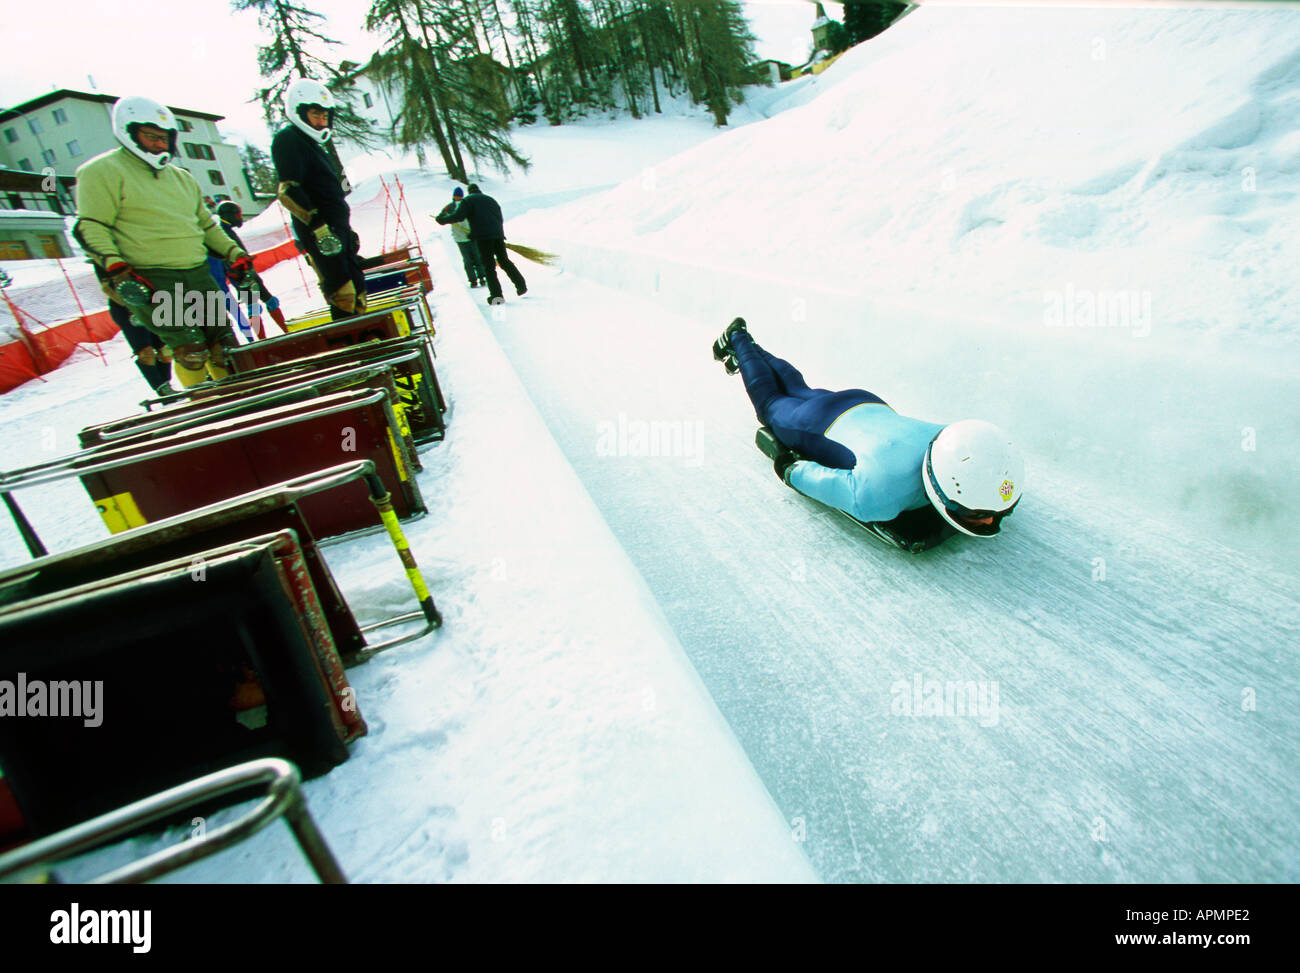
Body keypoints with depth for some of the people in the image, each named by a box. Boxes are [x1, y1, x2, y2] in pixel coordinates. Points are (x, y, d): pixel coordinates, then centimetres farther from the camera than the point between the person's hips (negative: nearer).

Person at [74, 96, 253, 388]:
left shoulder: (181, 177, 22)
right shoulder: (104, 172, 0)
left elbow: (206, 224, 31)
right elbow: (91, 229, -6)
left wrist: (232, 252, 19)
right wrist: (117, 269, -19)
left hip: (198, 273, 7)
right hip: (150, 280, -7)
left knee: (222, 342, 4)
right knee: (191, 350, -14)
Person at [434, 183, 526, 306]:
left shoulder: (467, 200, 5)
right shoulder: (491, 200, 24)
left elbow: (458, 216, -9)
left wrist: (443, 219, 5)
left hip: (483, 237, -5)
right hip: (498, 235, 5)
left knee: (489, 266, -2)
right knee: (505, 261, 16)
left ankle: (496, 294, -10)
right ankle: (521, 286, 16)